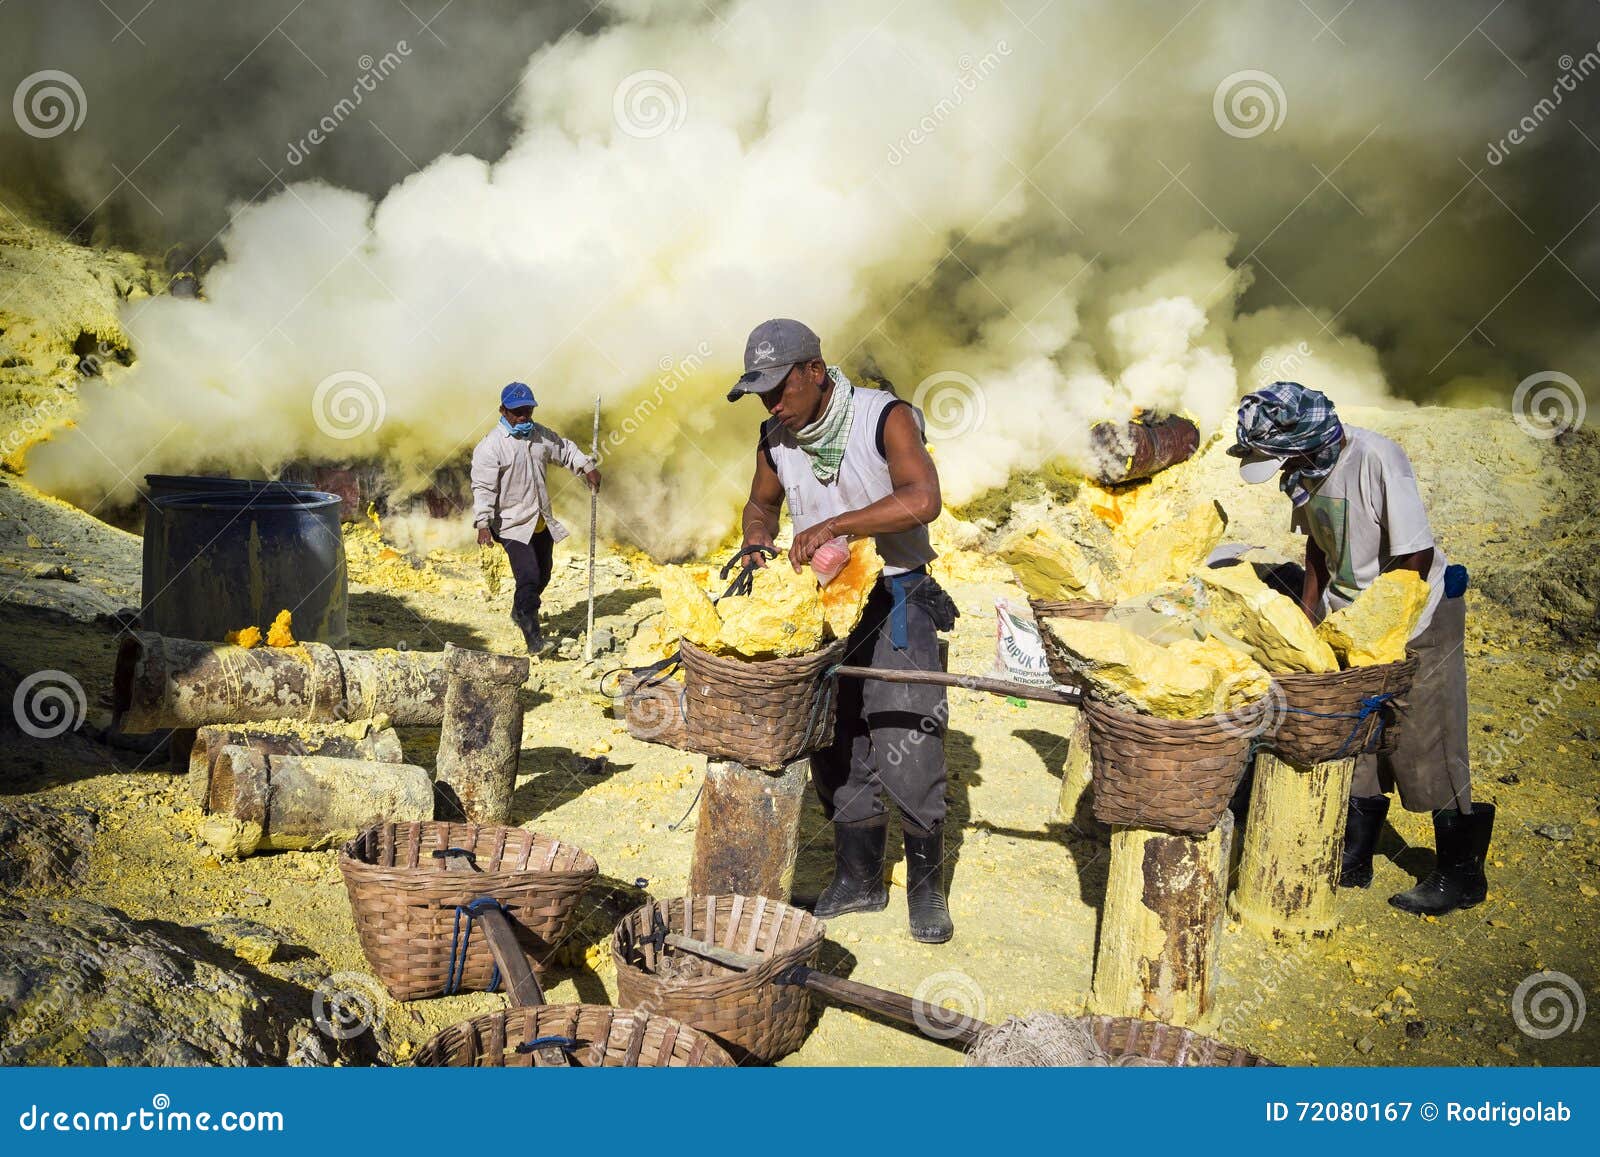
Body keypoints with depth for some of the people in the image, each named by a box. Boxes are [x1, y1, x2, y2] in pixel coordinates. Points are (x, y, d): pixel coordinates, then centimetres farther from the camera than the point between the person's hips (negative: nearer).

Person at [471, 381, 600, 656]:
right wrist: (483, 524, -27)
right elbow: (483, 487, -19)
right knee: (528, 576, -18)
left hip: (542, 522, 7)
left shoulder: (541, 434, 5)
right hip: (512, 525, -7)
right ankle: (532, 638, -15)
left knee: (542, 575, 18)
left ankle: (520, 612, 45)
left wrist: (587, 467, 9)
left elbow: (565, 449, 23)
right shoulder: (491, 446, -15)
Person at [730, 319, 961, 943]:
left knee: (907, 751, -7)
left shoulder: (885, 417, -14)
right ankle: (858, 879, 24)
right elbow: (761, 504, 21)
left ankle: (925, 886, 10)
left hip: (895, 601, -5)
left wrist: (831, 526, -31)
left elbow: (921, 499, -30)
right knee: (835, 751, 9)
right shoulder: (776, 438, 3)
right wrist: (755, 547, -1)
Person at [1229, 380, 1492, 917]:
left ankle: (1461, 874, 16)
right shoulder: (1305, 468, -4)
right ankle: (1352, 861, 26)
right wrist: (1306, 619, 5)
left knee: (1425, 750, 0)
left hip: (1417, 621, -7)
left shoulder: (1377, 459, -28)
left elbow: (1416, 558, -24)